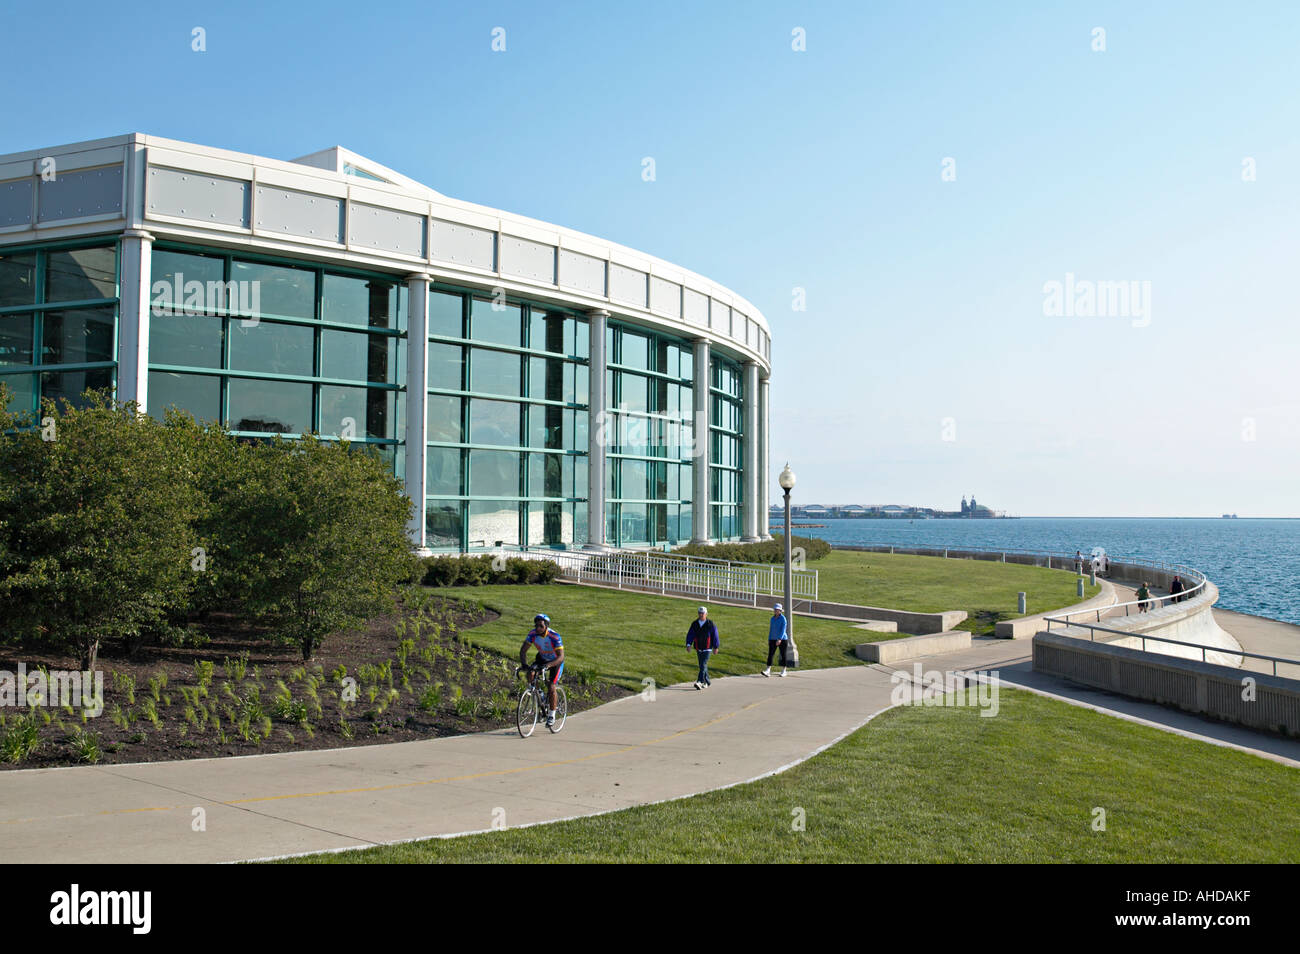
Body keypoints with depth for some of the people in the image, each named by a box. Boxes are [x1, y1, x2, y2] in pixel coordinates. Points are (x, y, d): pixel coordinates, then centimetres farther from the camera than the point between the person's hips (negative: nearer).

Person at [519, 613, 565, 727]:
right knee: (531, 675, -22)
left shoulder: (554, 636, -34)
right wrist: (524, 664, -38)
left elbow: (561, 657, -39)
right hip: (542, 658, 4)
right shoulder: (532, 634, -21)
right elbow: (523, 650, -20)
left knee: (551, 687, -16)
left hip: (556, 661, -4)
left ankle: (551, 715, 0)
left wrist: (548, 665, -54)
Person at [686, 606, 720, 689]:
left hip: (707, 649, -5)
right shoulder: (694, 624, 2)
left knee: (703, 664, -15)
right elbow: (690, 634, 1)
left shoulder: (711, 624, -7)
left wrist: (716, 647, -1)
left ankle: (699, 682, -23)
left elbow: (715, 635, -2)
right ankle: (707, 682, 25)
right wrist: (688, 644, -12)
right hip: (698, 649, 5)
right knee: (702, 665, 12)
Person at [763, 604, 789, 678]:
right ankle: (768, 670, -13)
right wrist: (769, 640, 12)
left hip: (782, 639, -5)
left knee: (783, 655, 4)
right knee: (770, 654, -7)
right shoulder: (772, 619, 8)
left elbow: (783, 630, -19)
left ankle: (783, 671, 16)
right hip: (773, 639, 5)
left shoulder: (783, 619, -11)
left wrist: (780, 639, -29)